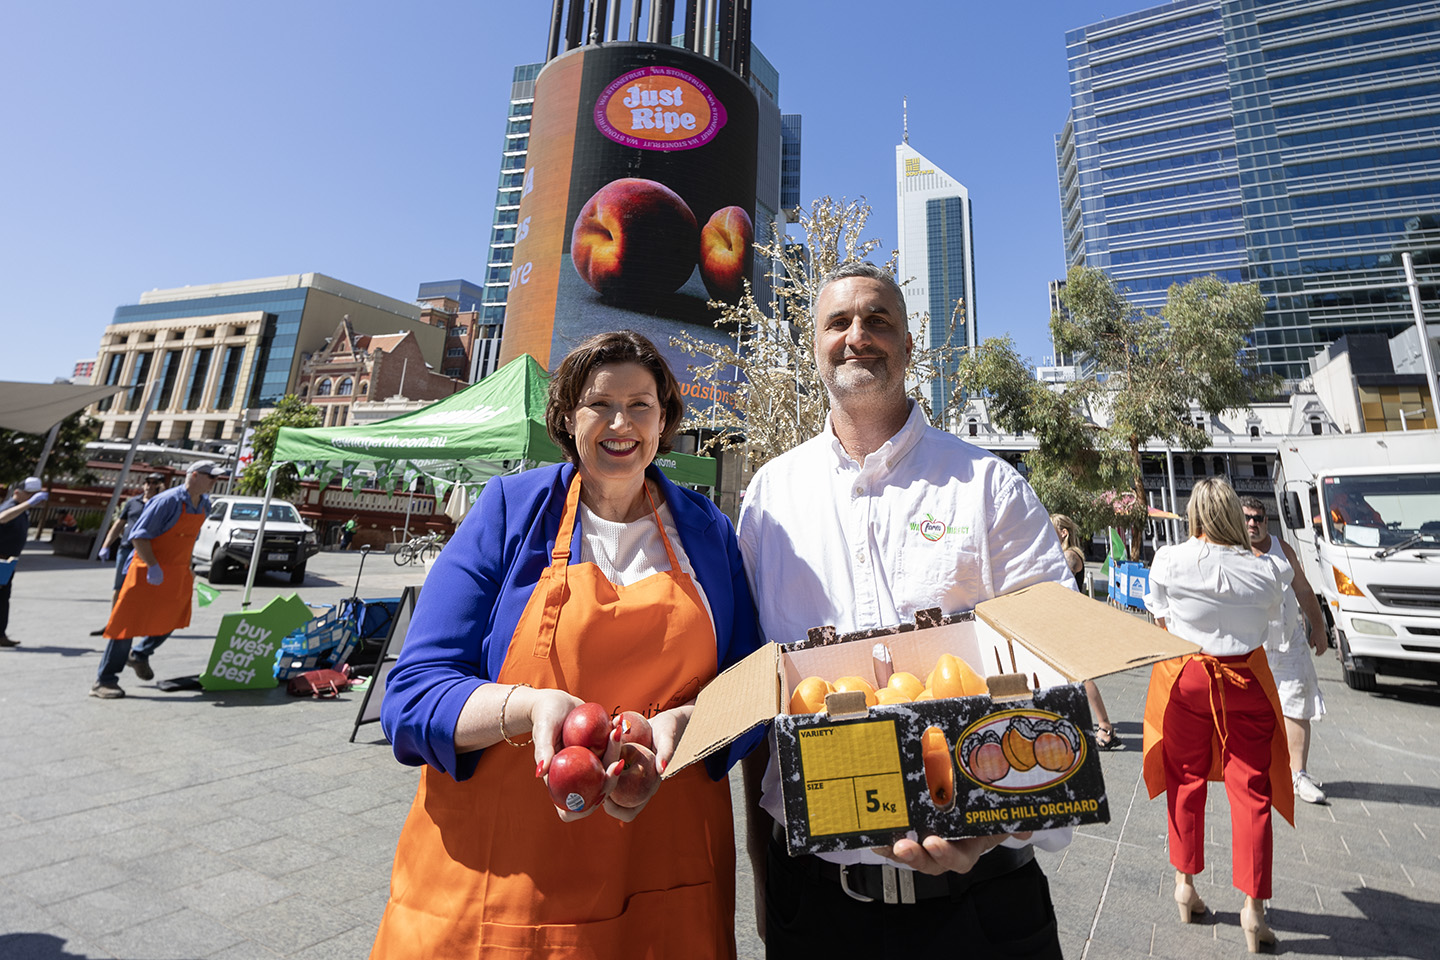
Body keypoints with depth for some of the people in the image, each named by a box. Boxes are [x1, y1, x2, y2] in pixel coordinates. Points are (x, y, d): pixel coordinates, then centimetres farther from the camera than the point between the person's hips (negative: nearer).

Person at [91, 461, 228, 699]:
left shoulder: (204, 505, 6)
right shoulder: (167, 501, -19)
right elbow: (138, 535, -20)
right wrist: (152, 566, -29)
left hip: (178, 574, 8)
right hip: (149, 571, -7)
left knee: (172, 618, 16)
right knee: (129, 622, -1)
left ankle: (140, 655, 39)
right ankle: (104, 681, 9)